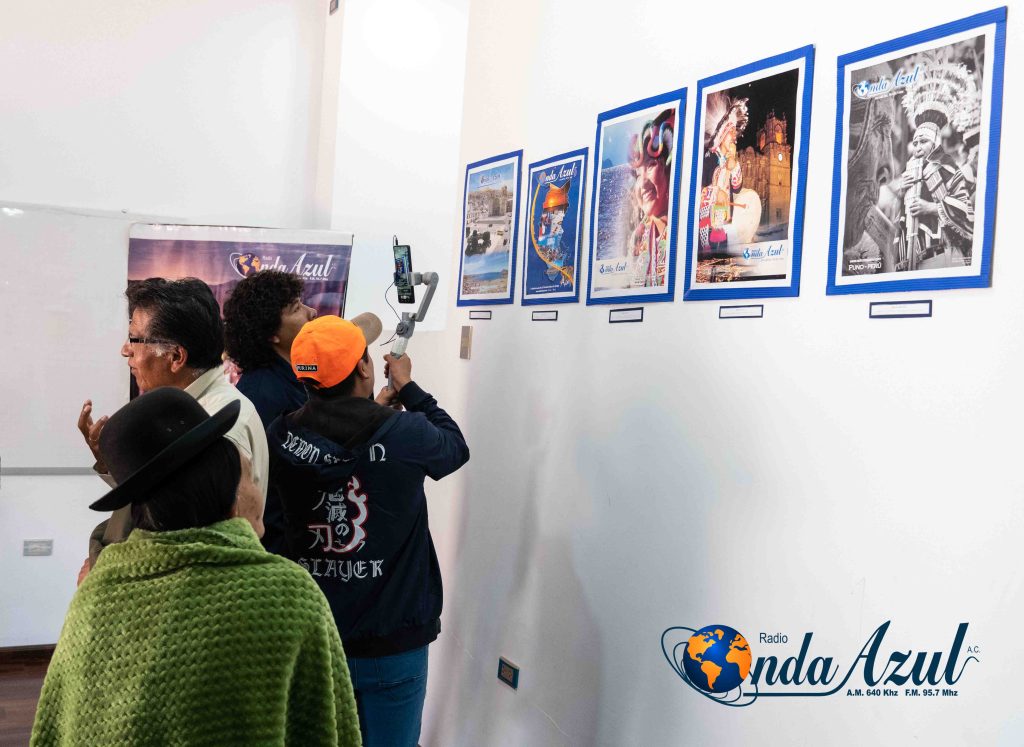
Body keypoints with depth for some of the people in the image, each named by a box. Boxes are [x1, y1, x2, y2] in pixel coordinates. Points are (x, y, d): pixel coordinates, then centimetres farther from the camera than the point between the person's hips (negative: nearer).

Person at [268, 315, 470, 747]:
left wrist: (376, 407, 16)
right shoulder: (404, 434, -19)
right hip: (393, 643, -3)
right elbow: (455, 446, 3)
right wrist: (407, 387, 12)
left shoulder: (281, 437, -12)